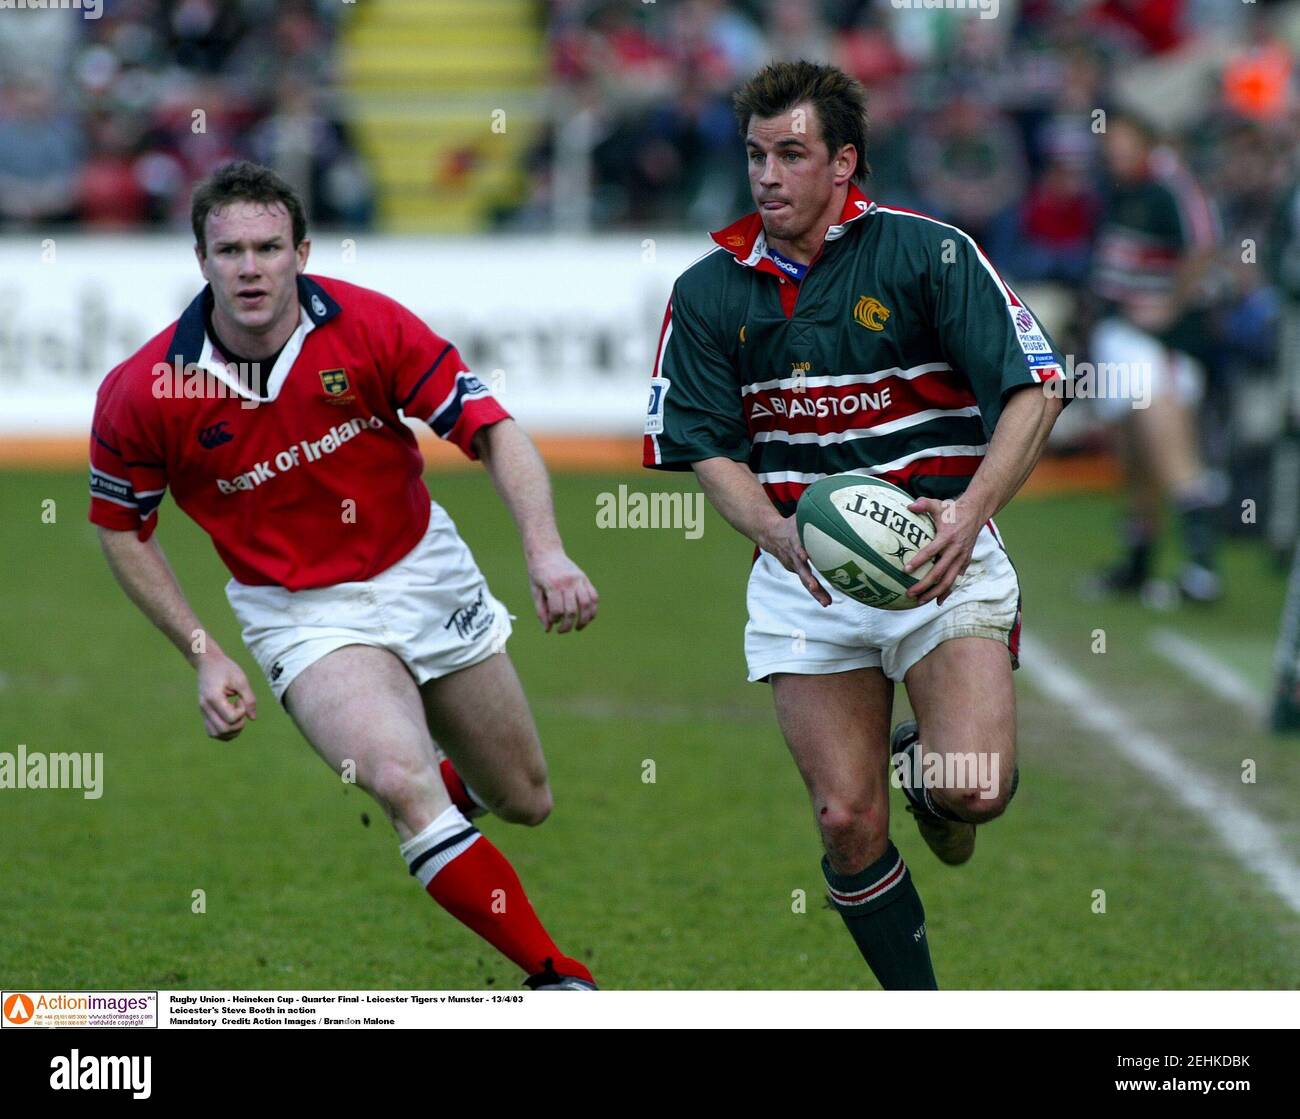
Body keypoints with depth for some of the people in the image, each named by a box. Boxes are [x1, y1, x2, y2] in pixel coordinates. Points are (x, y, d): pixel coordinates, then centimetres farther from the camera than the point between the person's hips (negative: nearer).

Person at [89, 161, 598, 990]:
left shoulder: (370, 327, -19)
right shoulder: (144, 393, -18)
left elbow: (494, 431, -15)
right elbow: (122, 527, -1)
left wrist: (547, 551, -31)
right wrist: (203, 656, -6)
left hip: (426, 572, 2)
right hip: (302, 613, -2)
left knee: (526, 801, 14)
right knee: (401, 781, -29)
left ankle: (449, 788, 53)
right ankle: (560, 976, -19)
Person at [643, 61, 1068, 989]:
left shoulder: (927, 252, -5)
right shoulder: (709, 293, 4)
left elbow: (1033, 389, -7)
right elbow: (707, 449, 3)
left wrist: (970, 512, -22)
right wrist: (783, 538, -17)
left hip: (937, 544, -2)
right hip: (801, 575, 2)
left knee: (973, 791, -19)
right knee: (849, 821, -4)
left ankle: (927, 767, 18)